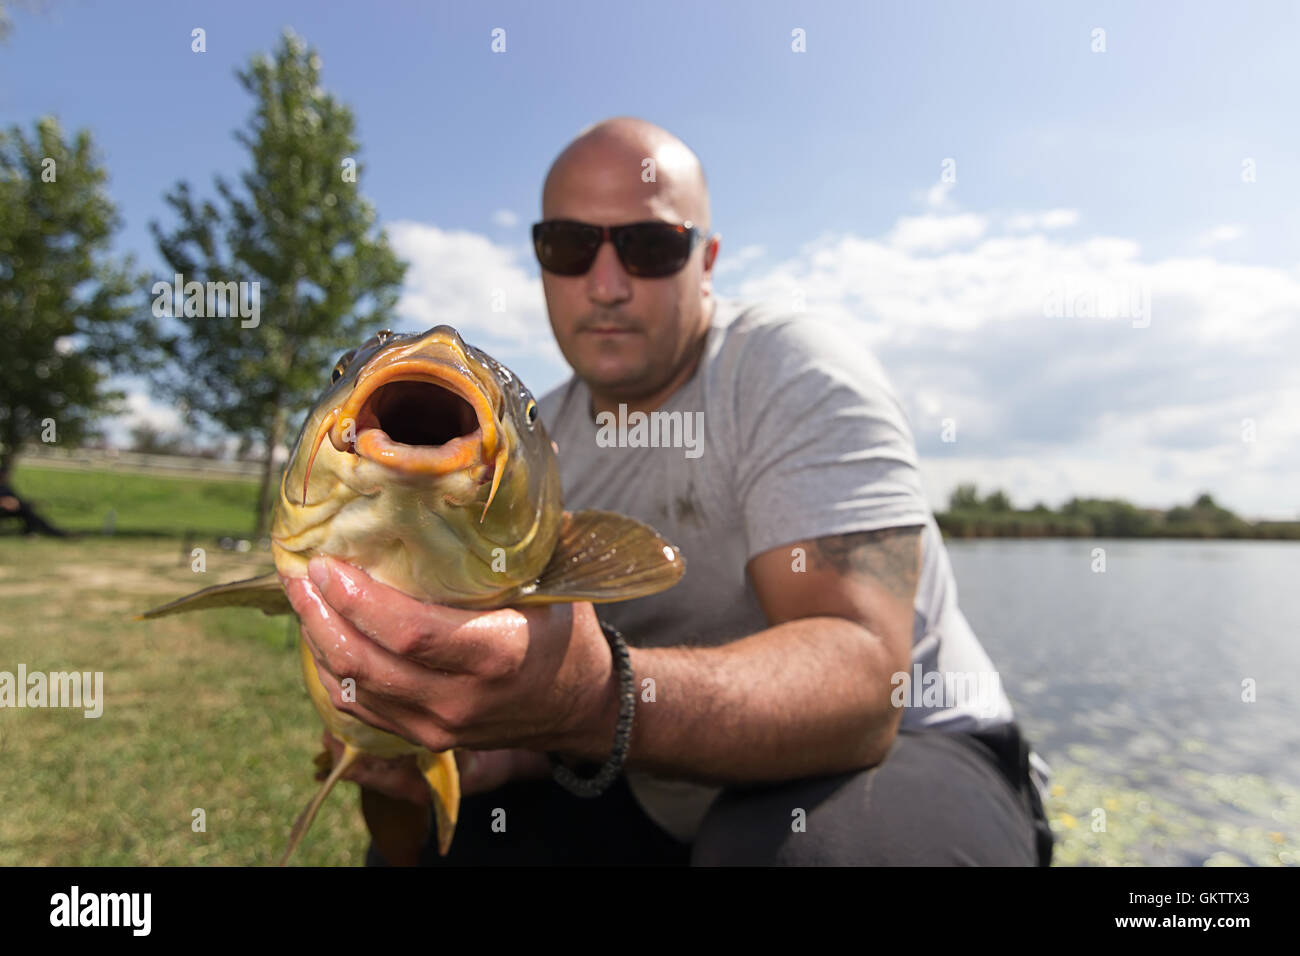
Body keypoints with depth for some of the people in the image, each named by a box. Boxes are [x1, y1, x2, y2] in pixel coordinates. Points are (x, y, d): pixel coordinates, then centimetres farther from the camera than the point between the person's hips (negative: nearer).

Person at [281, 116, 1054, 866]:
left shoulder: (800, 374, -19)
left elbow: (861, 679, -33)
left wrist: (598, 704, -49)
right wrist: (492, 749, -22)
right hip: (674, 802, 5)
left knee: (780, 845, -35)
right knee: (419, 838, 0)